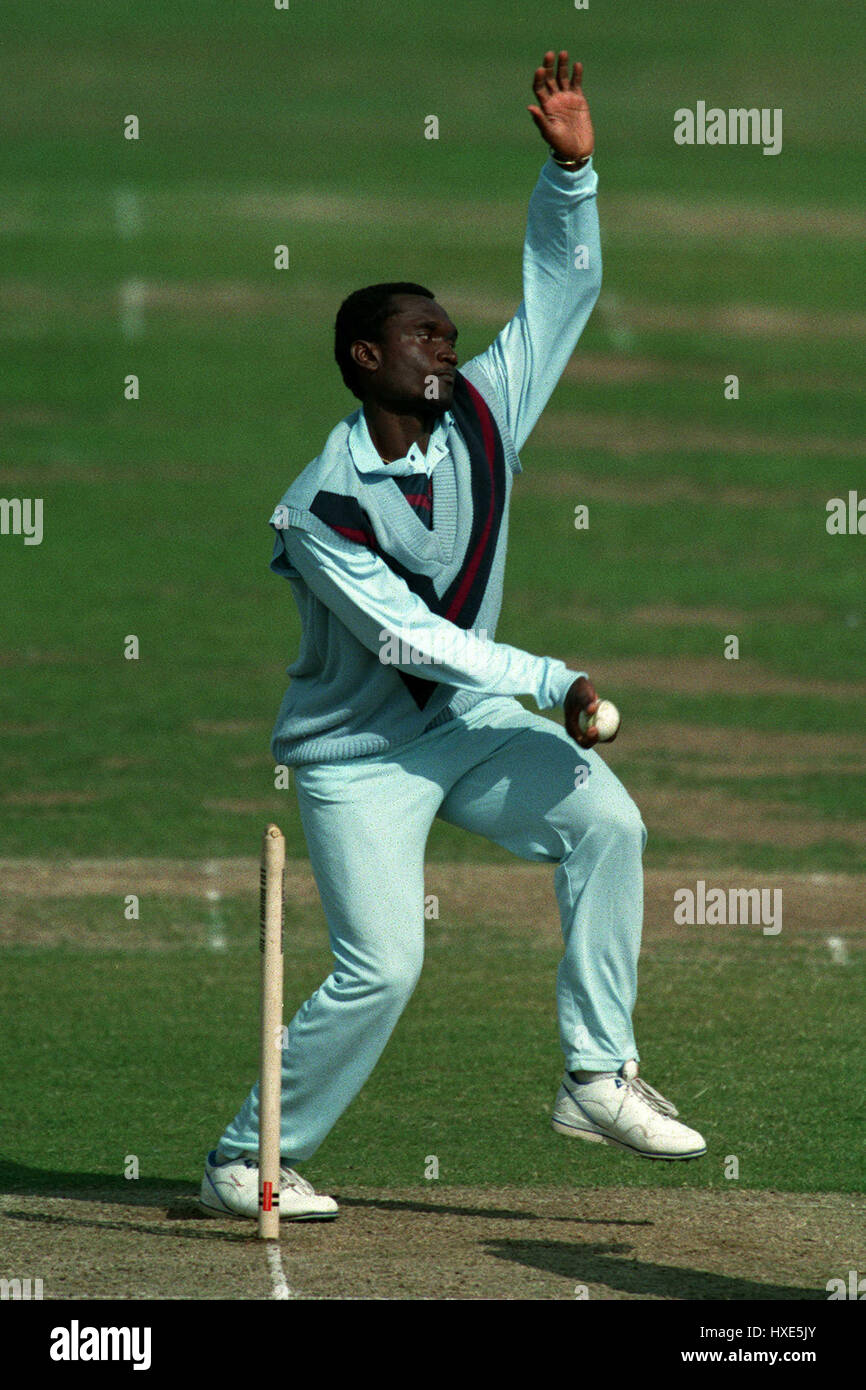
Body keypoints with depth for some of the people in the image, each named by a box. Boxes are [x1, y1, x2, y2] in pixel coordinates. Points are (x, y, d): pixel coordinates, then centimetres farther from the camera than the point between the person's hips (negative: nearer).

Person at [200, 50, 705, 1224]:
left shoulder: (483, 416, -6)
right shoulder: (319, 508, -23)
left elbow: (561, 292, -8)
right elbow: (407, 635, -29)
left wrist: (570, 170, -24)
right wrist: (556, 685, -32)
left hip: (467, 720, 6)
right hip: (358, 752, -6)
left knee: (603, 820, -19)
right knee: (381, 967, -15)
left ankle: (598, 1080, -12)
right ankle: (246, 1162, 2)